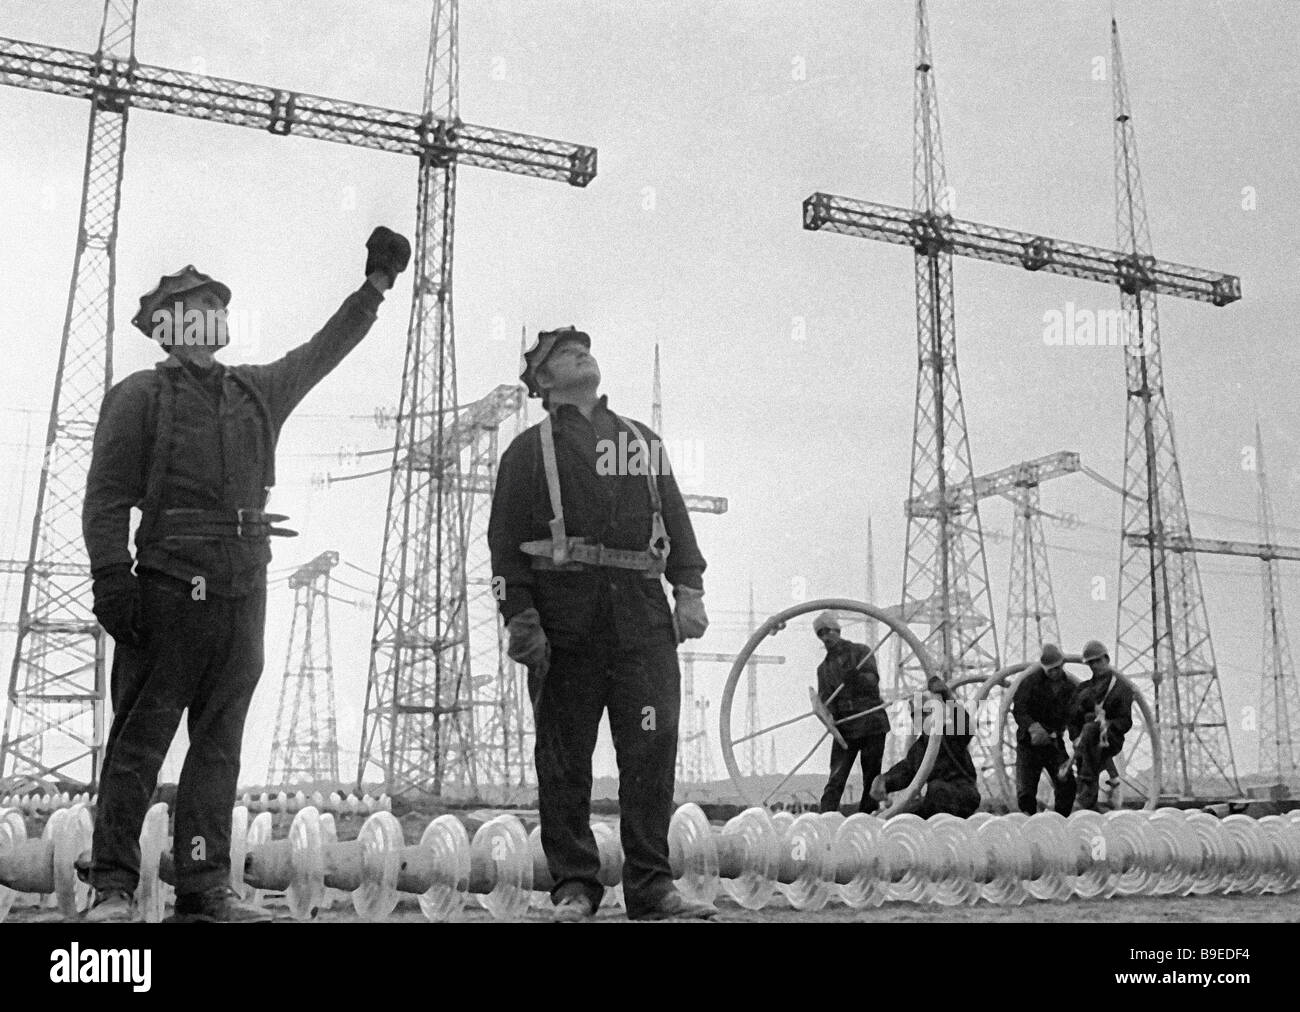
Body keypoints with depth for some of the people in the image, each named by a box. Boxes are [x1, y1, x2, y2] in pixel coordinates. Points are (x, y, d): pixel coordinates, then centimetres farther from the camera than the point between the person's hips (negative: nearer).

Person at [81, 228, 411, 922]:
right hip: (169, 592, -5)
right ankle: (112, 887, 3)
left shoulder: (257, 391, 18)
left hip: (243, 596, 5)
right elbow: (105, 497, -3)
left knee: (219, 746, 6)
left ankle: (204, 889, 11)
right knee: (139, 742, -3)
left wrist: (377, 284, 27)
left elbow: (324, 350, 29)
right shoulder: (140, 396, 2)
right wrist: (111, 581, -13)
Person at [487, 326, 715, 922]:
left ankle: (651, 887, 1)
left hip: (642, 610, 2)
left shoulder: (643, 441, 24)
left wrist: (690, 590, 4)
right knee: (565, 755, 0)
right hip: (564, 614, -2)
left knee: (653, 748, -5)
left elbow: (675, 517, 18)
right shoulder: (528, 450, 13)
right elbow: (505, 541, 5)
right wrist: (520, 618, -7)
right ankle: (574, 886, 9)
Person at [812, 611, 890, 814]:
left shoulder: (861, 652, 7)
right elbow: (824, 698, 8)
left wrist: (856, 678, -30)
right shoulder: (824, 668, 17)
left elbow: (873, 680, -7)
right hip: (844, 727, 1)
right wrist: (826, 714, -15)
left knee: (872, 778, 2)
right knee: (836, 778, -10)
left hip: (871, 724, -1)